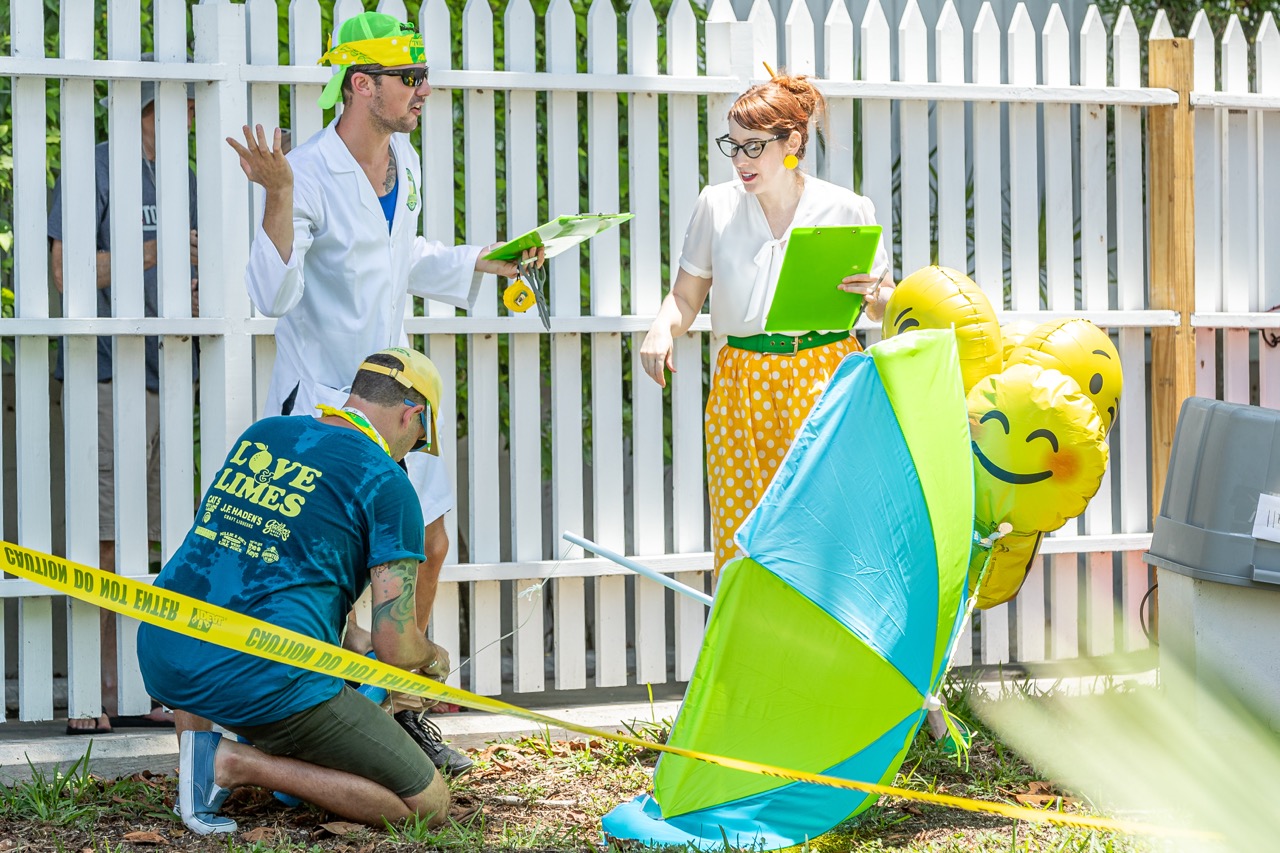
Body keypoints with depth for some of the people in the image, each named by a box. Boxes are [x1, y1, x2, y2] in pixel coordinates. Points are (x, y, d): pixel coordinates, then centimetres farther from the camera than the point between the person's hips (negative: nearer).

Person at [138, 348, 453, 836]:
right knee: (428, 806, 3)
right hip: (262, 681, -8)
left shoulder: (259, 434, 16)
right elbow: (397, 649, -5)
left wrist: (349, 637, 42)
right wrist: (433, 655, 21)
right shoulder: (387, 483, -3)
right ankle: (237, 762, -7)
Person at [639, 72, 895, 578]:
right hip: (741, 387, 2)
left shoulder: (848, 210, 3)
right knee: (740, 539, -3)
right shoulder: (716, 205, 8)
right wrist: (662, 329, -8)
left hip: (826, 382, -2)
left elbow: (887, 309, 10)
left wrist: (873, 296, -12)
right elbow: (686, 295, 12)